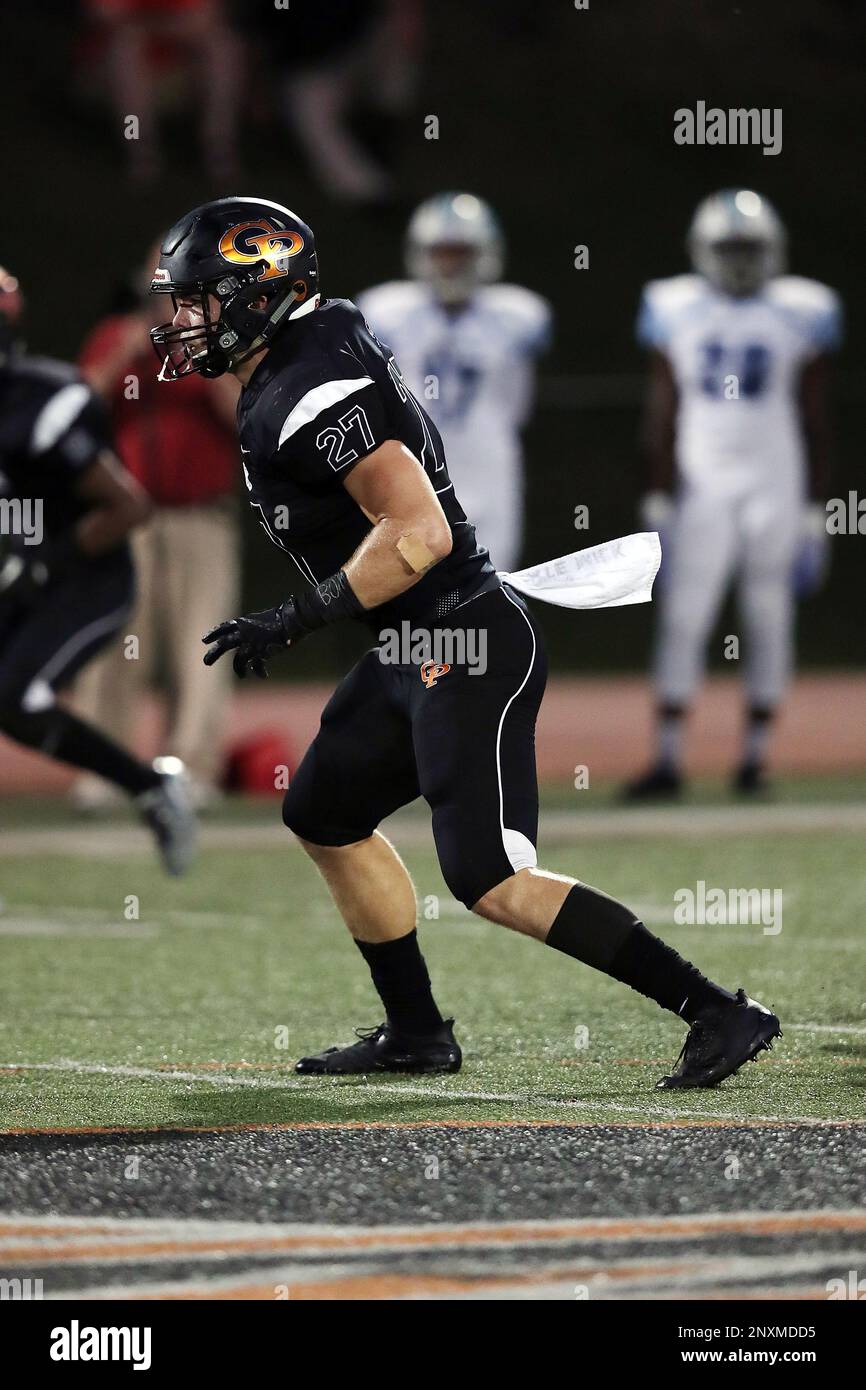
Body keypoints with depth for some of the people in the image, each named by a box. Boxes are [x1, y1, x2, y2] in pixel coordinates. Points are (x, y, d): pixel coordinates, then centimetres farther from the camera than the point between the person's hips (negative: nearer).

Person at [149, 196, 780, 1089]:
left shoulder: (313, 400, -21)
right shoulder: (328, 334, 8)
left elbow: (419, 536, -27)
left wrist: (292, 621, -22)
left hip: (467, 652, -11)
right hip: (413, 652, 11)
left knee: (490, 882, -14)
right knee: (324, 815, 20)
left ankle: (719, 1014, -13)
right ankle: (417, 1034, 26)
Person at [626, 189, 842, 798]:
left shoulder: (800, 313, 0)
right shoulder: (676, 311, 2)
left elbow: (815, 422, 3)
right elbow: (663, 413, 6)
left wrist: (815, 514, 1)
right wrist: (659, 502, 3)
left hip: (775, 489, 0)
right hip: (701, 486, 0)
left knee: (769, 621, 3)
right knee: (683, 620, -6)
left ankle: (756, 754, 11)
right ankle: (668, 759, -6)